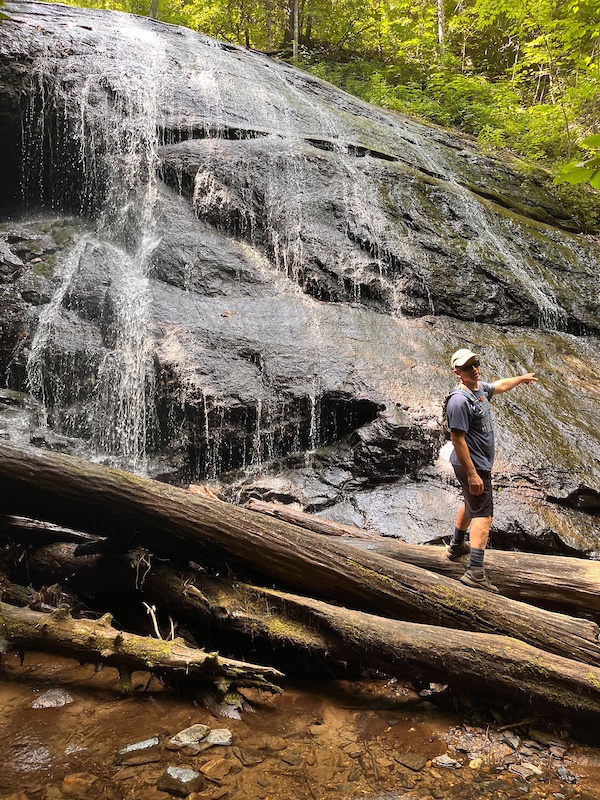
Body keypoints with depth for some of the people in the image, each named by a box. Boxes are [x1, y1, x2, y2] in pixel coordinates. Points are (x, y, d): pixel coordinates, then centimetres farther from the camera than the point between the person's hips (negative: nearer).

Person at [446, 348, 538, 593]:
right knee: (483, 515, -12)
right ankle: (475, 573, -15)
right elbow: (457, 440, -28)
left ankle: (456, 547, 46)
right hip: (473, 466, -11)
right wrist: (472, 474, -29)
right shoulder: (460, 401, -26)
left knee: (471, 505, 27)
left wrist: (522, 378, 43)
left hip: (480, 463, 11)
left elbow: (500, 385, 28)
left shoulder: (480, 388, 4)